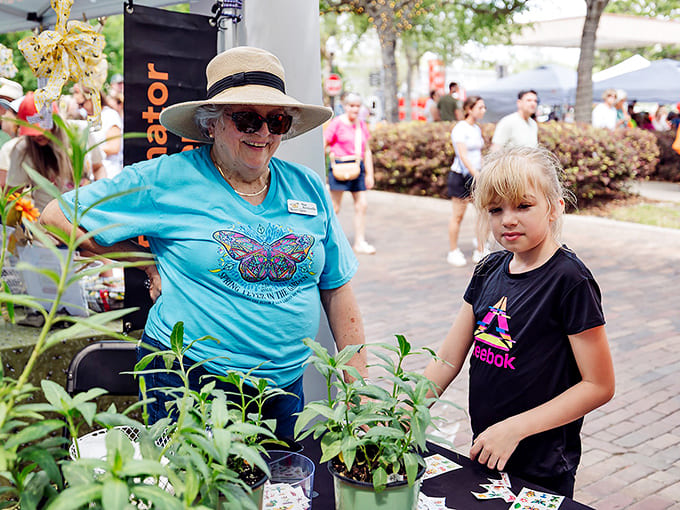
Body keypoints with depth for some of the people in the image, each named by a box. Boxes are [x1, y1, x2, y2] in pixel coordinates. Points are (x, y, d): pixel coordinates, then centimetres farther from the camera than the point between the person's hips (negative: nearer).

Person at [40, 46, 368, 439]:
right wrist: (149, 263, -3)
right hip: (190, 386, -4)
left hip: (286, 387, 4)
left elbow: (337, 288, 8)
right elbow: (58, 218, -3)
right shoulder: (167, 179, -9)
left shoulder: (308, 188, 4)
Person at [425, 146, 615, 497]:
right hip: (485, 455, 6)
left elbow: (599, 385, -17)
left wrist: (515, 428, -21)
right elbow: (448, 360, 3)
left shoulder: (570, 280, -18)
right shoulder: (489, 270, 1)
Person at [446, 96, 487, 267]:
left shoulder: (477, 129, 12)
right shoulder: (460, 129, -12)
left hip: (476, 175, 7)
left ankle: (480, 252, 11)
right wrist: (477, 176, -28)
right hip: (461, 176, -7)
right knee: (458, 216, 2)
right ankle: (453, 252, 15)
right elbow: (463, 156, -22)